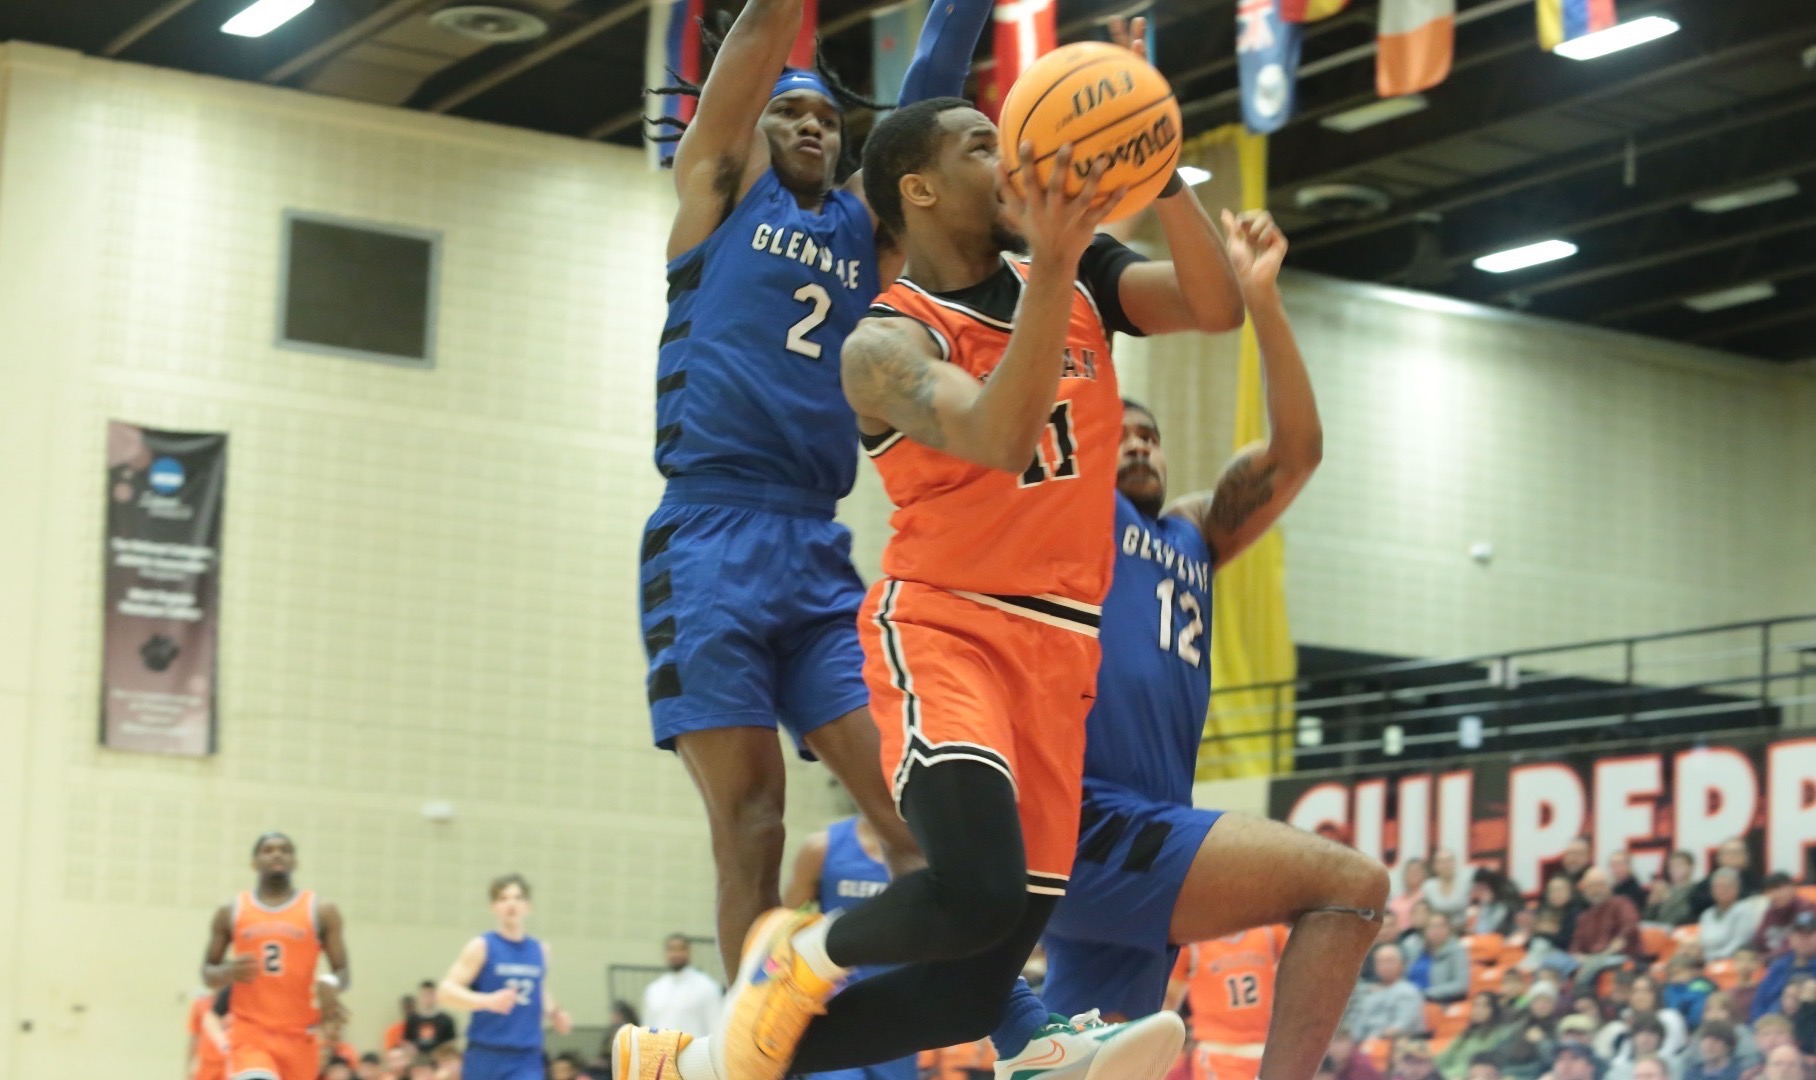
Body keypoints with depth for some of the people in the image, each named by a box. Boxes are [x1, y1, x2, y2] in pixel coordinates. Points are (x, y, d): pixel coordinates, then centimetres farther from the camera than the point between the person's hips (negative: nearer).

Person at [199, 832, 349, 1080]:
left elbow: (343, 971, 5)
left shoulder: (321, 911, 5)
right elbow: (207, 972, 14)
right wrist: (229, 972, -11)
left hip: (297, 1034, 2)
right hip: (248, 1032, -1)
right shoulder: (231, 911, 8)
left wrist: (331, 985, -20)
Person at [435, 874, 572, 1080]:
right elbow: (447, 990, -13)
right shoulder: (481, 947, -4)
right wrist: (488, 1001, -28)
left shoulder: (540, 950, 10)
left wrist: (553, 1013, 7)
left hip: (526, 1058, 3)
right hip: (485, 1055, -3)